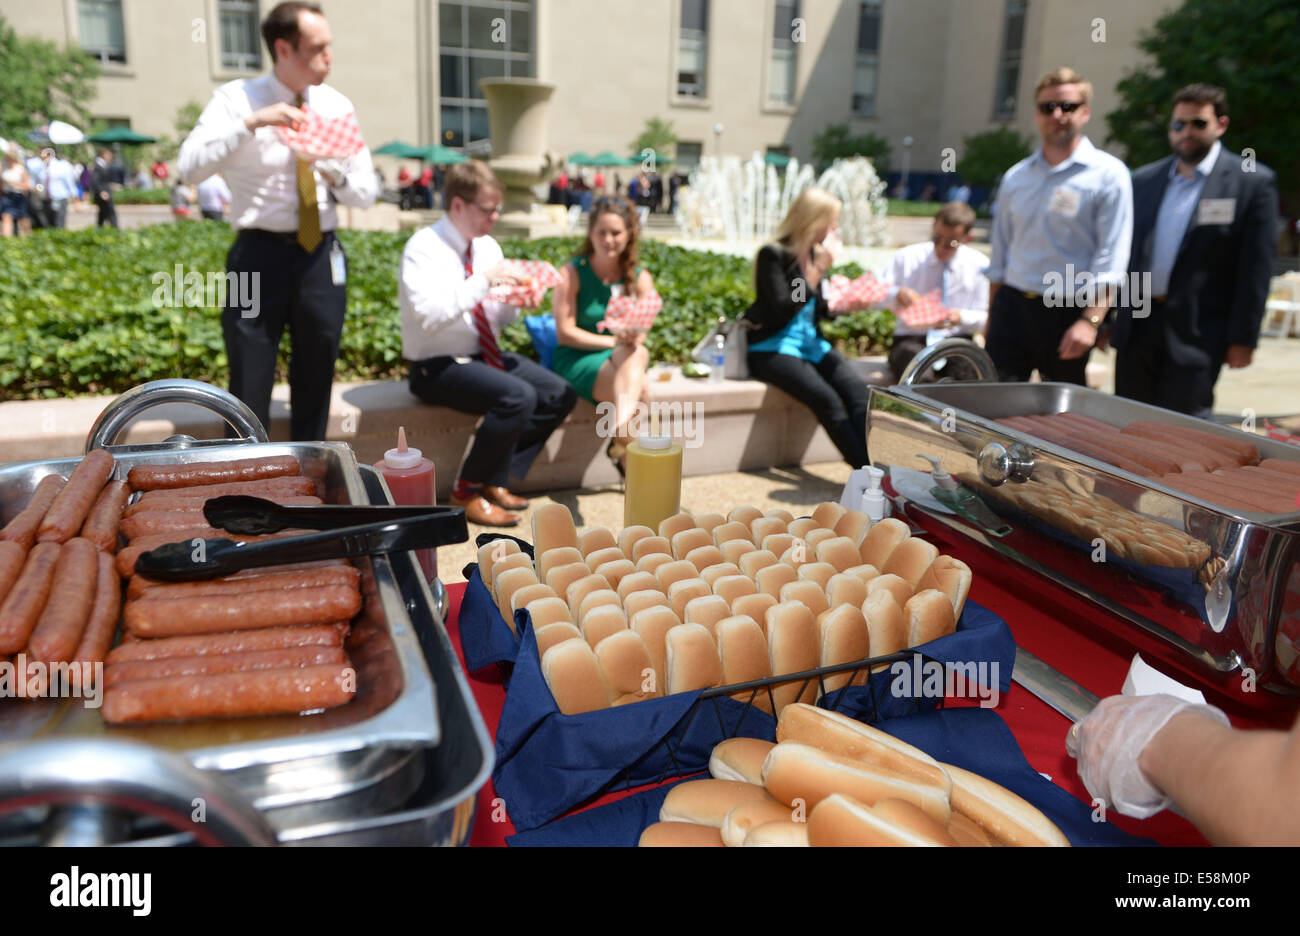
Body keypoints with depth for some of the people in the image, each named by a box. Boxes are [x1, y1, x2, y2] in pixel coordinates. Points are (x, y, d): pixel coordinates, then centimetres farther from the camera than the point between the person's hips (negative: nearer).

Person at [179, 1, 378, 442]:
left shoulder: (337, 106, 6)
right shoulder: (235, 99, -4)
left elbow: (367, 193, 7)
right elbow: (189, 167, -17)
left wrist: (336, 174, -15)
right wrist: (251, 123, -26)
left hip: (322, 257, 4)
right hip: (260, 255, -3)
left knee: (315, 385, 13)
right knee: (250, 389, 1)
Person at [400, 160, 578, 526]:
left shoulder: (488, 246, 9)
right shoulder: (424, 247, -13)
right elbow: (429, 316, -27)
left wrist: (515, 302, -7)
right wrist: (482, 281, -27)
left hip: (484, 357, 8)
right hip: (438, 366, -8)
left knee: (560, 396, -6)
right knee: (518, 396, -30)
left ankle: (496, 480, 3)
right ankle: (467, 492, -10)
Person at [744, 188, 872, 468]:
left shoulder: (815, 254, 12)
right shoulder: (773, 255, -10)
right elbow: (784, 309, -19)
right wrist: (817, 272, -15)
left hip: (810, 343, 7)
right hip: (774, 347, -7)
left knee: (859, 391, -20)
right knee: (826, 399, -29)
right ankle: (867, 469, -26)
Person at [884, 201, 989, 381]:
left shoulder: (979, 265, 5)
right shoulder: (906, 257, 4)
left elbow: (984, 320, 5)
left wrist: (961, 317, -18)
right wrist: (897, 294, -20)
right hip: (910, 340, -1)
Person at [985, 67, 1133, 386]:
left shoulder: (1108, 175, -3)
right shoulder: (1015, 177, 12)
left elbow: (1111, 261, -10)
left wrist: (1090, 321, -20)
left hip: (1066, 312, -4)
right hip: (1011, 305, 4)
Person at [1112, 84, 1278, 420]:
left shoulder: (1253, 182, -2)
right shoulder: (1144, 180, 10)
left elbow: (1255, 269, -4)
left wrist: (1243, 338, -8)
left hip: (1194, 337, -4)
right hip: (1136, 329, 4)